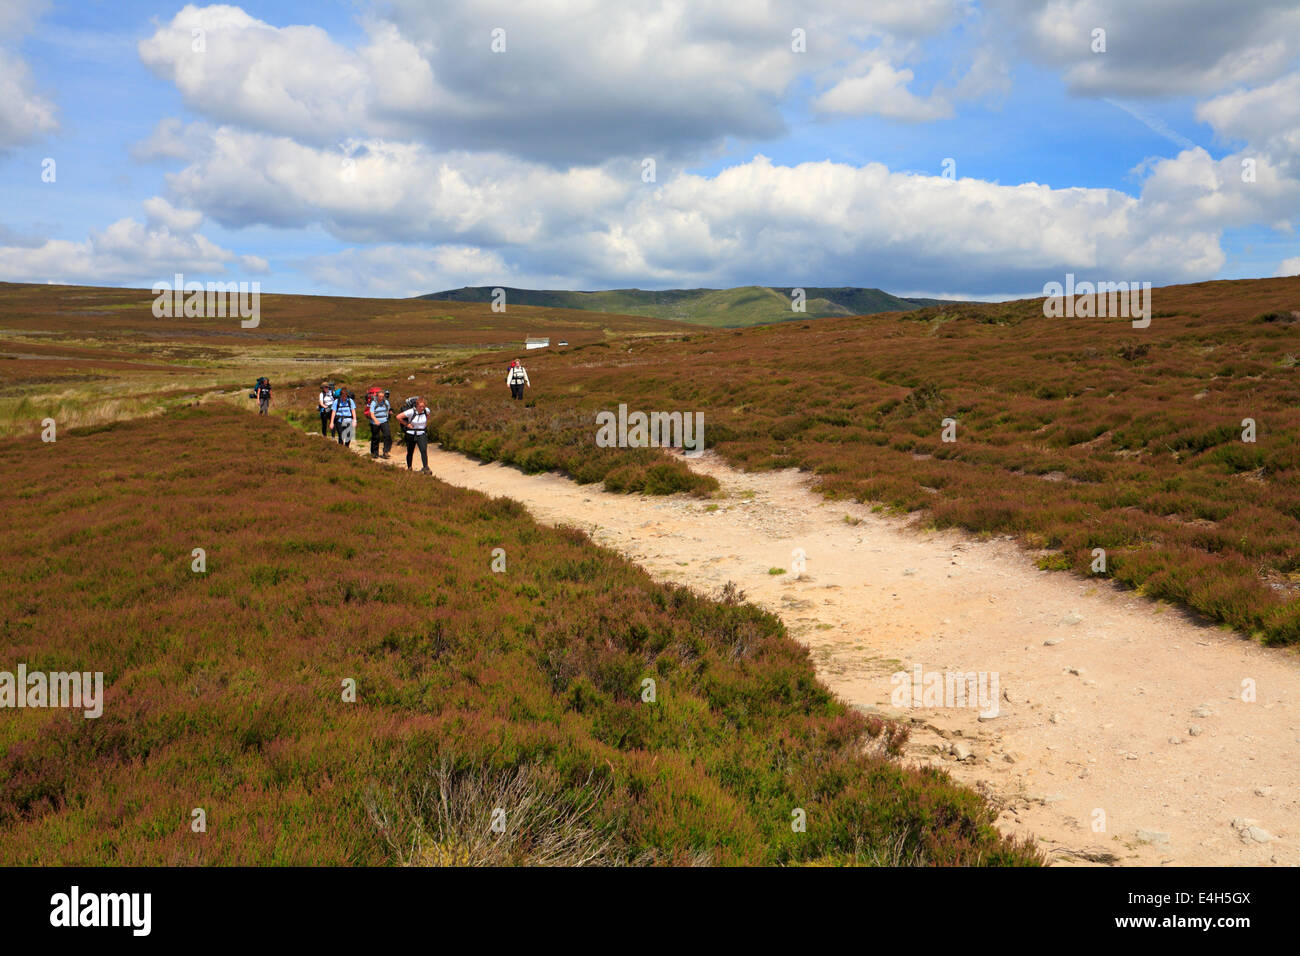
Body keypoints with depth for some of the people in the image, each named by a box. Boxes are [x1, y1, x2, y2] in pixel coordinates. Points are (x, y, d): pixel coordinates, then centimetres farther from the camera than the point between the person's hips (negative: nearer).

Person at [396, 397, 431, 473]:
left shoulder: (426, 410, -7)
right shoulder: (411, 412, -18)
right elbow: (398, 417, -16)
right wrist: (406, 424, -10)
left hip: (422, 434, 1)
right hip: (411, 434, -1)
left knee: (424, 450, -19)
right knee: (410, 452, 13)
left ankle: (426, 468, -22)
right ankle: (409, 468, 33)